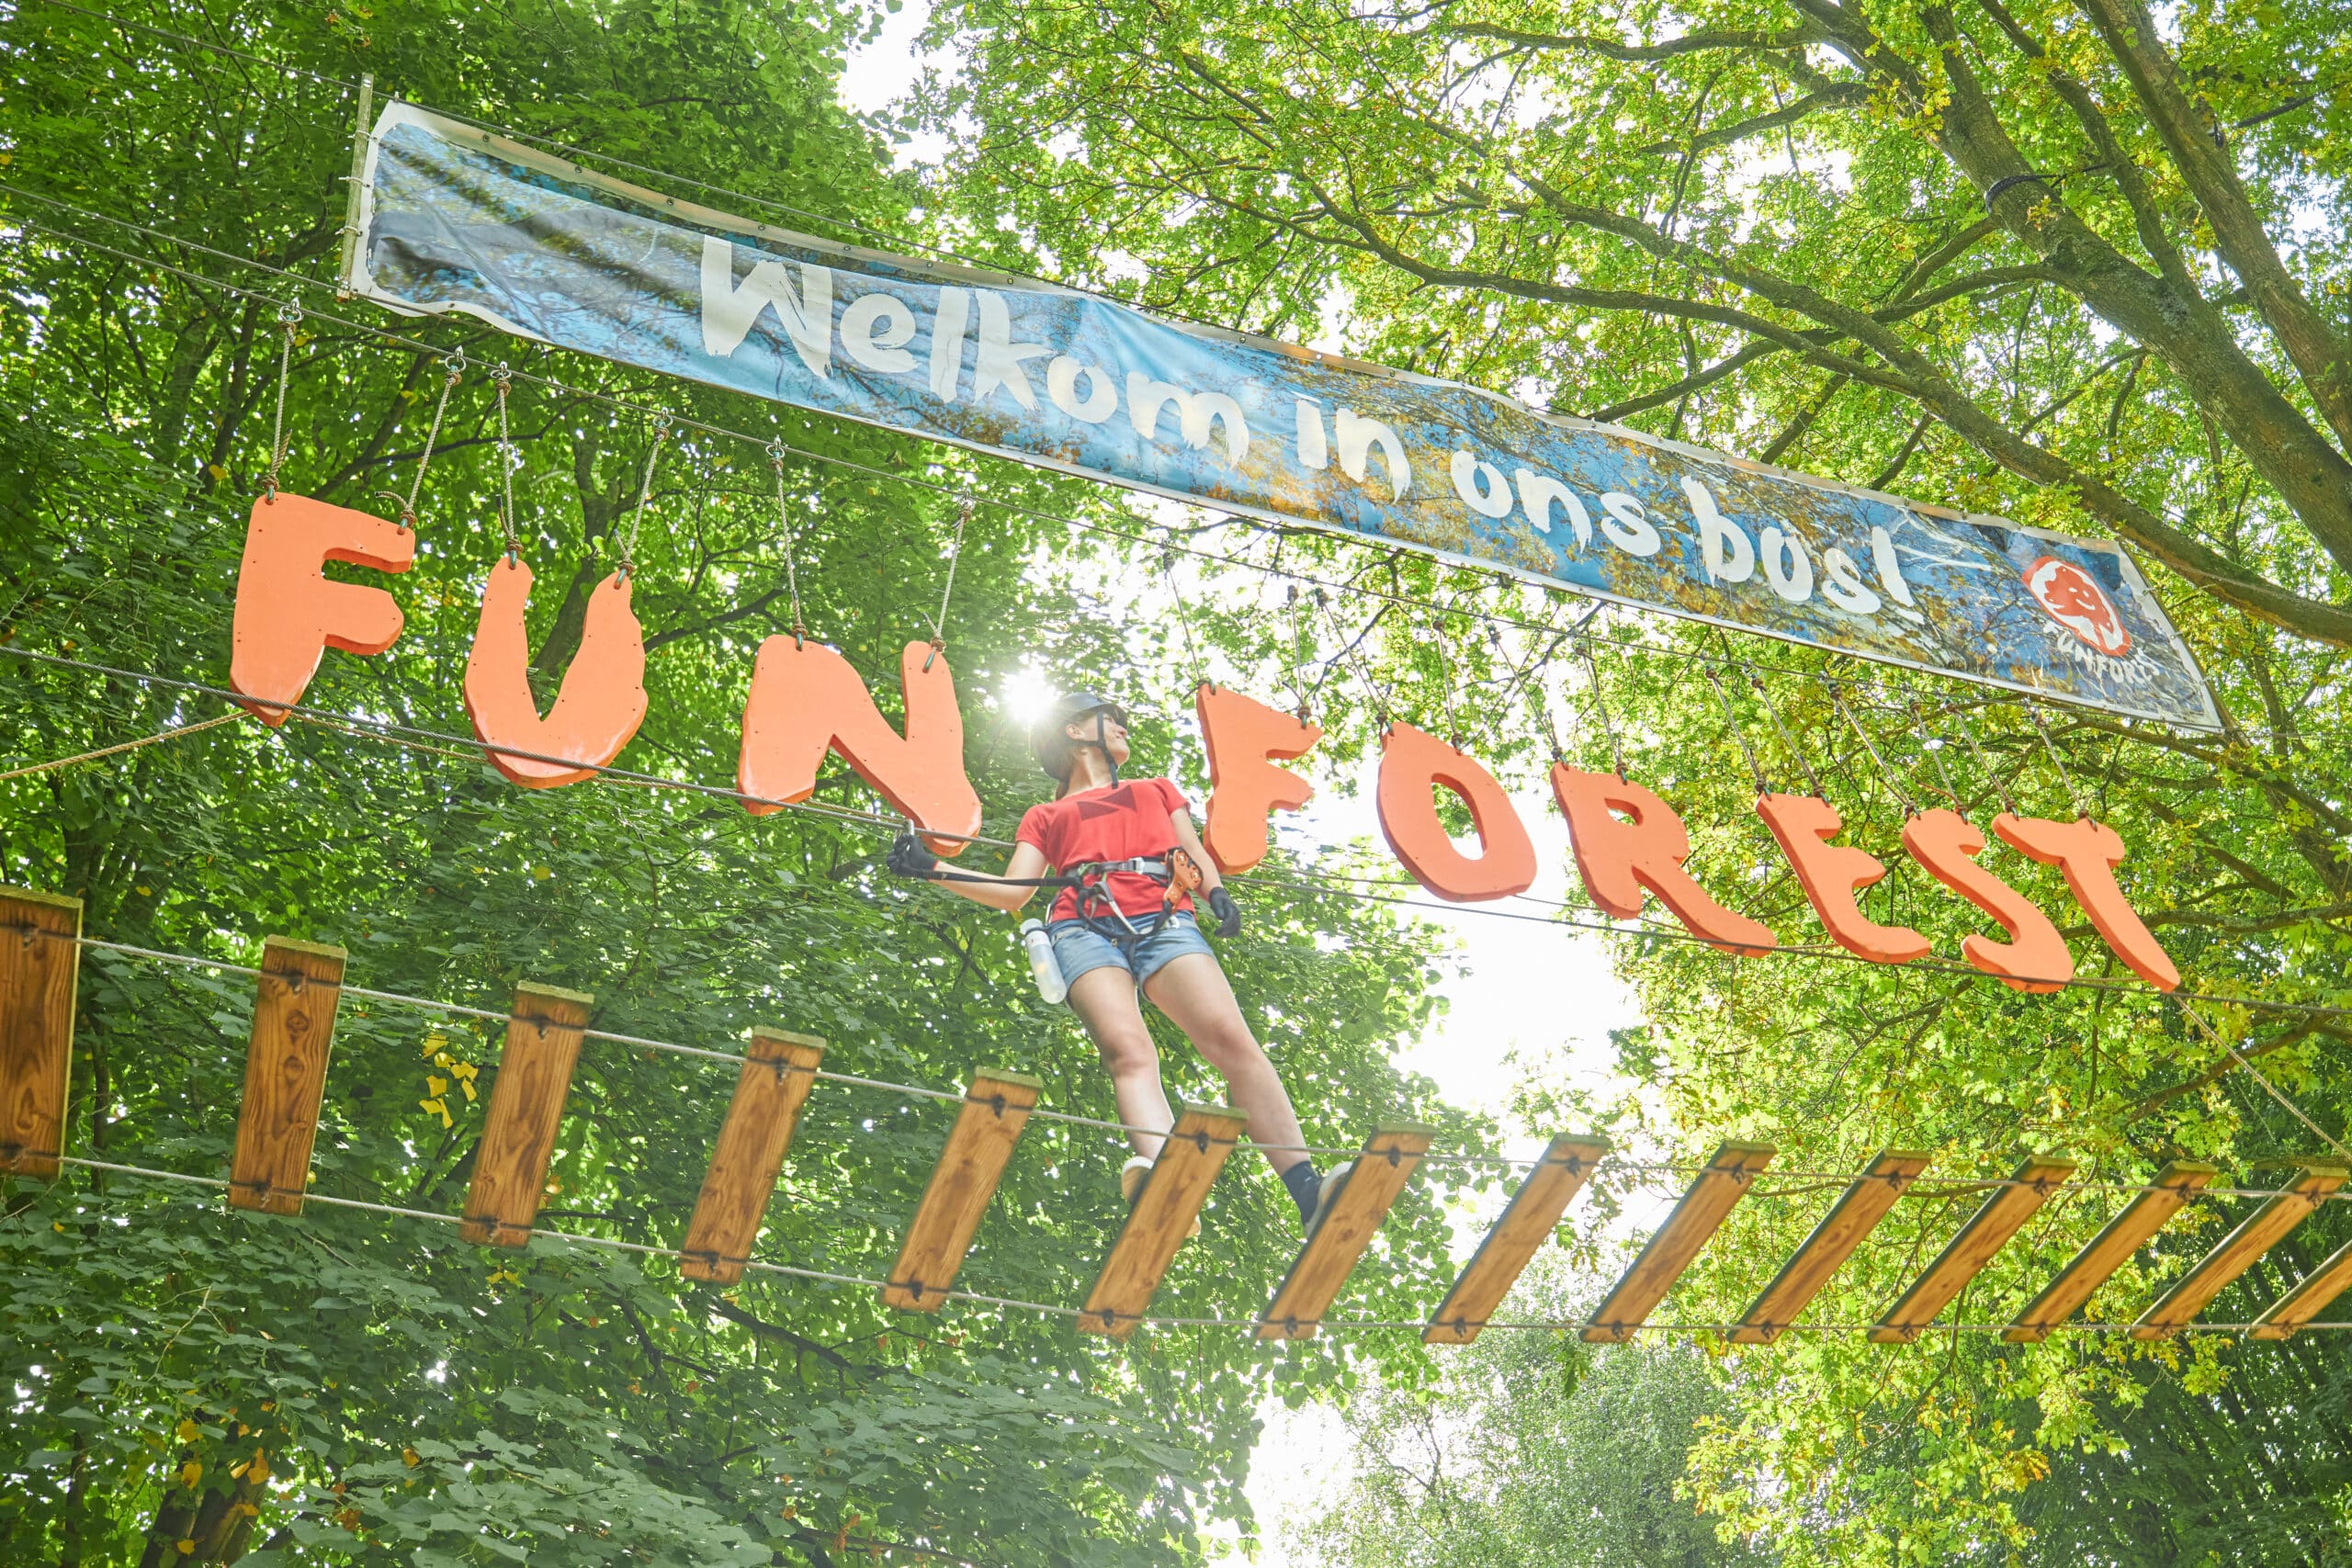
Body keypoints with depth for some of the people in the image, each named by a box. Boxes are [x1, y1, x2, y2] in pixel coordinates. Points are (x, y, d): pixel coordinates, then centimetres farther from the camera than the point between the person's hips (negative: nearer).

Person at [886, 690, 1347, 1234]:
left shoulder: (1157, 790, 37)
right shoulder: (1046, 816, 31)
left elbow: (1195, 853, 23)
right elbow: (1013, 893, 19)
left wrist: (1217, 893, 0)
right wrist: (931, 869, 7)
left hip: (1165, 920, 1)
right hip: (1085, 927, -1)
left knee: (1232, 1039, -24)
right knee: (1126, 1048, -30)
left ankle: (1310, 1197, -34)